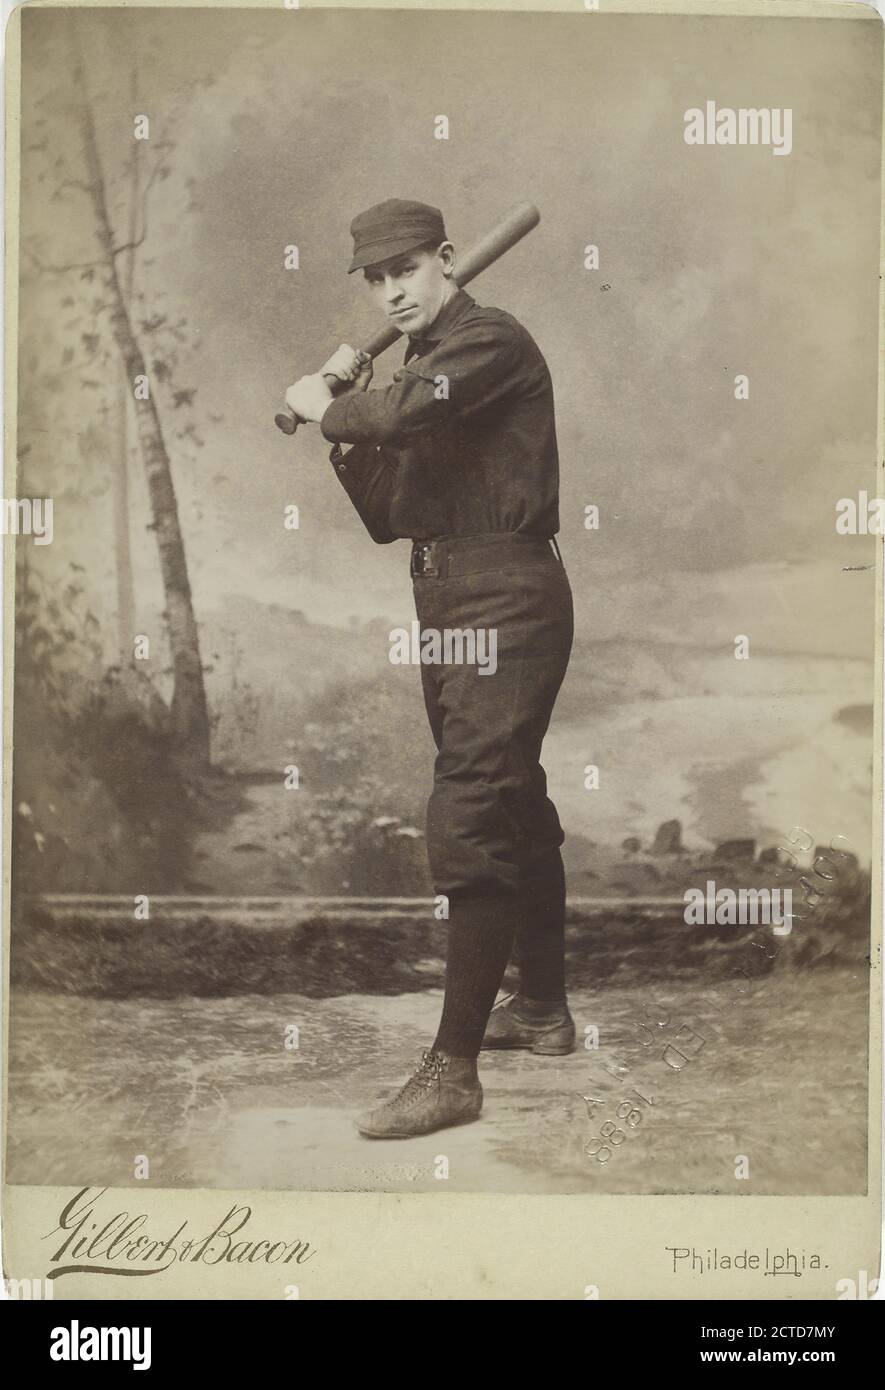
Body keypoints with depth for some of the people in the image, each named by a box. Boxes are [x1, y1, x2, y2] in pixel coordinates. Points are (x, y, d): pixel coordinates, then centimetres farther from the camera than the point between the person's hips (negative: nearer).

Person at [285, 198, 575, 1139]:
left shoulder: (492, 340, -8)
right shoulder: (420, 368, 18)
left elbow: (406, 410, -28)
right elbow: (388, 518, 17)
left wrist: (322, 404, -8)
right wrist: (345, 420, 4)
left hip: (505, 601, -10)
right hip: (447, 602, 10)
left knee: (467, 822, -13)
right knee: (516, 808, 18)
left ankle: (453, 1071, -8)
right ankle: (542, 1008, 33)